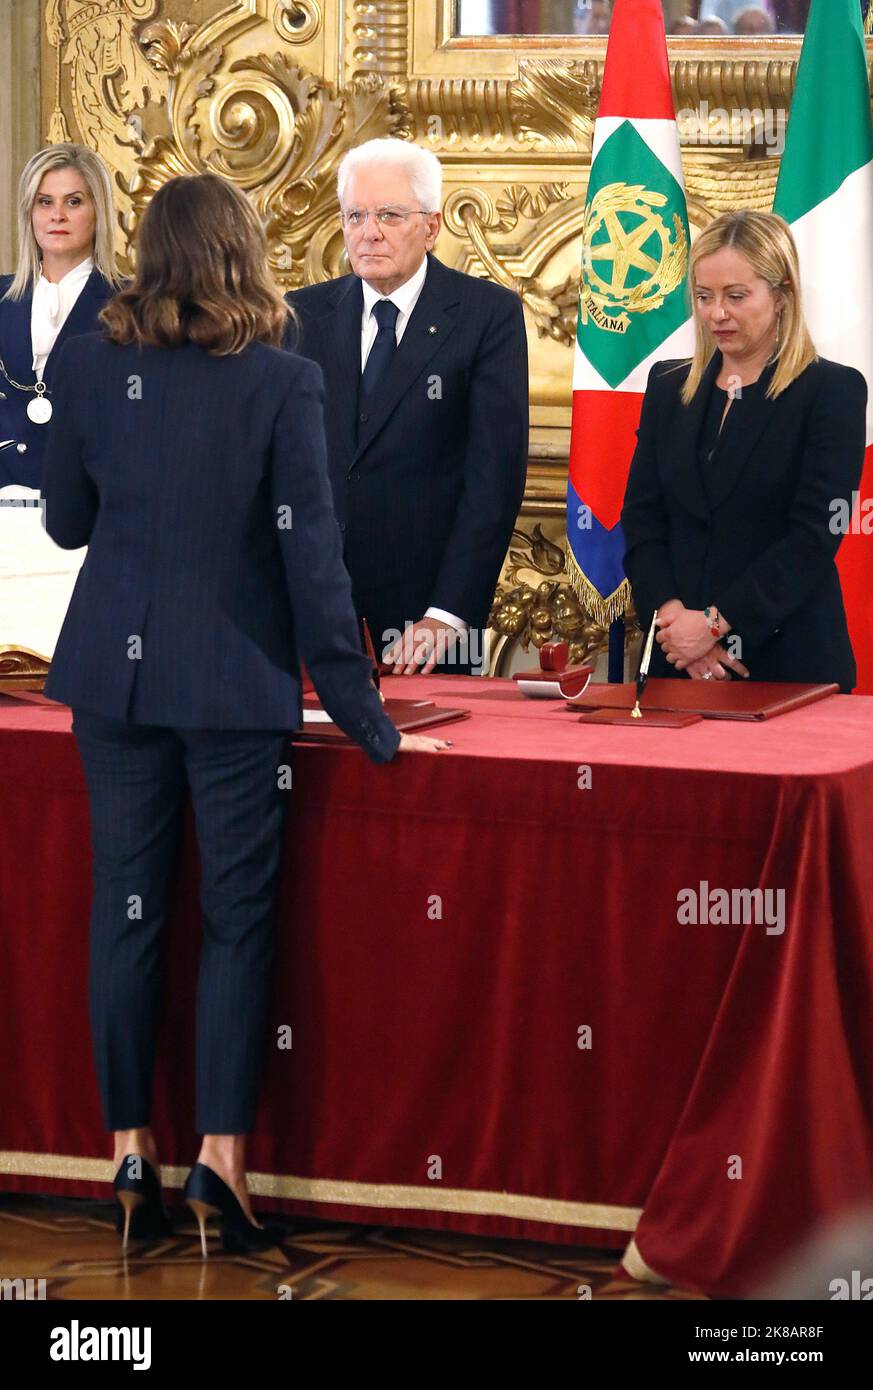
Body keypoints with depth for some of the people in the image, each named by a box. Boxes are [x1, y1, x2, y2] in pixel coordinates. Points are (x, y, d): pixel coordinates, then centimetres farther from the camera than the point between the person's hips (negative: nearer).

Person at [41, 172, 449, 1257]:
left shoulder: (90, 364, -3)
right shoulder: (282, 382, -11)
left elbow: (66, 521, 8)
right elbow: (311, 556, -11)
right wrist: (364, 720, -6)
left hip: (117, 673, 3)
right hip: (235, 681, -3)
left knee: (125, 907, 9)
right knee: (236, 916, 5)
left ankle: (130, 1153, 13)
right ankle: (220, 1154, 0)